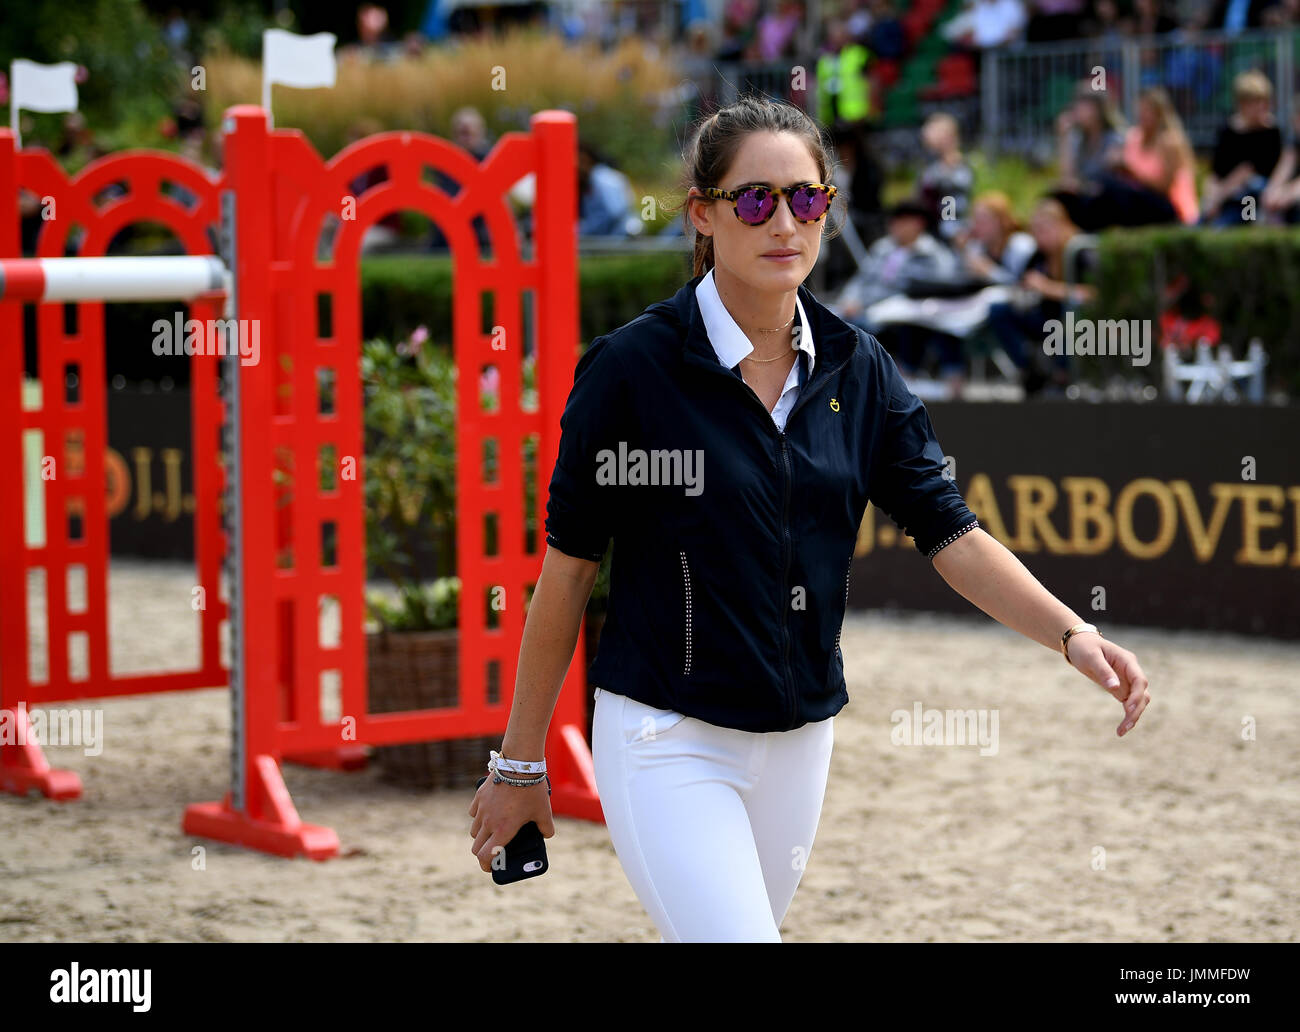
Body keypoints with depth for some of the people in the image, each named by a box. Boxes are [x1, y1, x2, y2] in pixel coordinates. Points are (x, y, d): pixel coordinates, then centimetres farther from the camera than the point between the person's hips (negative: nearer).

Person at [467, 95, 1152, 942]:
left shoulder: (859, 369, 2)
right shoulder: (633, 365, -12)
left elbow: (953, 536, -1)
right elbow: (569, 568, -7)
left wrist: (1072, 633, -19)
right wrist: (519, 765, -4)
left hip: (803, 738, 5)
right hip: (669, 743, -5)